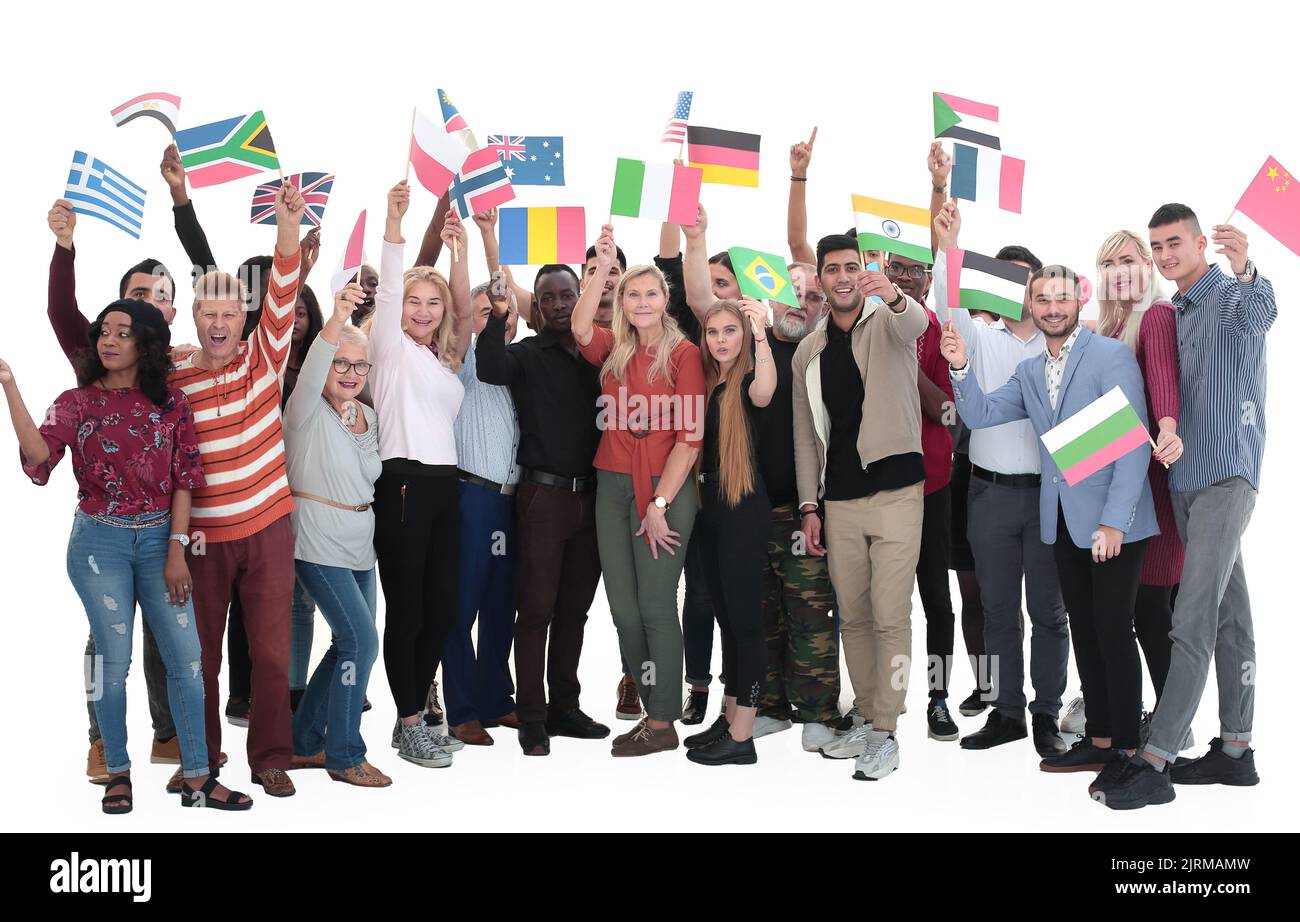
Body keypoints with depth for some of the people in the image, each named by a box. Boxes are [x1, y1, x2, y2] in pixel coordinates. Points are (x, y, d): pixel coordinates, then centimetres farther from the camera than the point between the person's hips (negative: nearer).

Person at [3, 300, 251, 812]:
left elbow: (183, 480, 1)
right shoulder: (78, 402, 0)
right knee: (113, 660, 2)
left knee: (186, 658, 0)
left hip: (159, 540, 2)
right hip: (100, 543, -1)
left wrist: (175, 551, -5)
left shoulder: (171, 404, 3)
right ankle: (118, 773, 18)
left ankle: (197, 778, 9)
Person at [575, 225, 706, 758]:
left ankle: (663, 724, 7)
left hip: (665, 488, -5)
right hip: (612, 487, 5)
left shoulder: (683, 353, -5)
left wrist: (659, 504, -12)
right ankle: (651, 710, 19)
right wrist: (602, 267, -20)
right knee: (623, 609, 8)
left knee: (655, 606, -3)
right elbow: (580, 329, -13)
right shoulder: (613, 351, 10)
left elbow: (691, 436, -9)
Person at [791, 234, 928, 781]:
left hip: (895, 493, -4)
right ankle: (867, 720, 24)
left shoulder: (888, 323, -2)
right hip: (839, 500, 5)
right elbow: (806, 433, 12)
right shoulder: (808, 352, 10)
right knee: (852, 617, 11)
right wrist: (808, 505, 6)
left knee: (891, 618, -6)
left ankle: (885, 735, 2)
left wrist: (894, 297, -51)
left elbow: (916, 324, -28)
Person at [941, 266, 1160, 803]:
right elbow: (980, 415, 9)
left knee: (1113, 631, -5)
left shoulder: (1110, 356, -10)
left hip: (1113, 522, -7)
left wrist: (1115, 521, -20)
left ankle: (1128, 747, 7)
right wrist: (960, 369, -8)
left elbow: (1134, 444, -15)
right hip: (1063, 523, 7)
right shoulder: (1029, 372, 14)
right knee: (1084, 631, 12)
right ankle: (1099, 740, 23)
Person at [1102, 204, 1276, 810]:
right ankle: (1236, 748, 18)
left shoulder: (1232, 295, -7)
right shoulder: (1172, 314, 18)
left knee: (1193, 621, -12)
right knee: (1228, 613, 12)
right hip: (1186, 478, 8)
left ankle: (1155, 763, -14)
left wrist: (1247, 270, -52)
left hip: (1226, 475, -8)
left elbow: (1261, 313, -32)